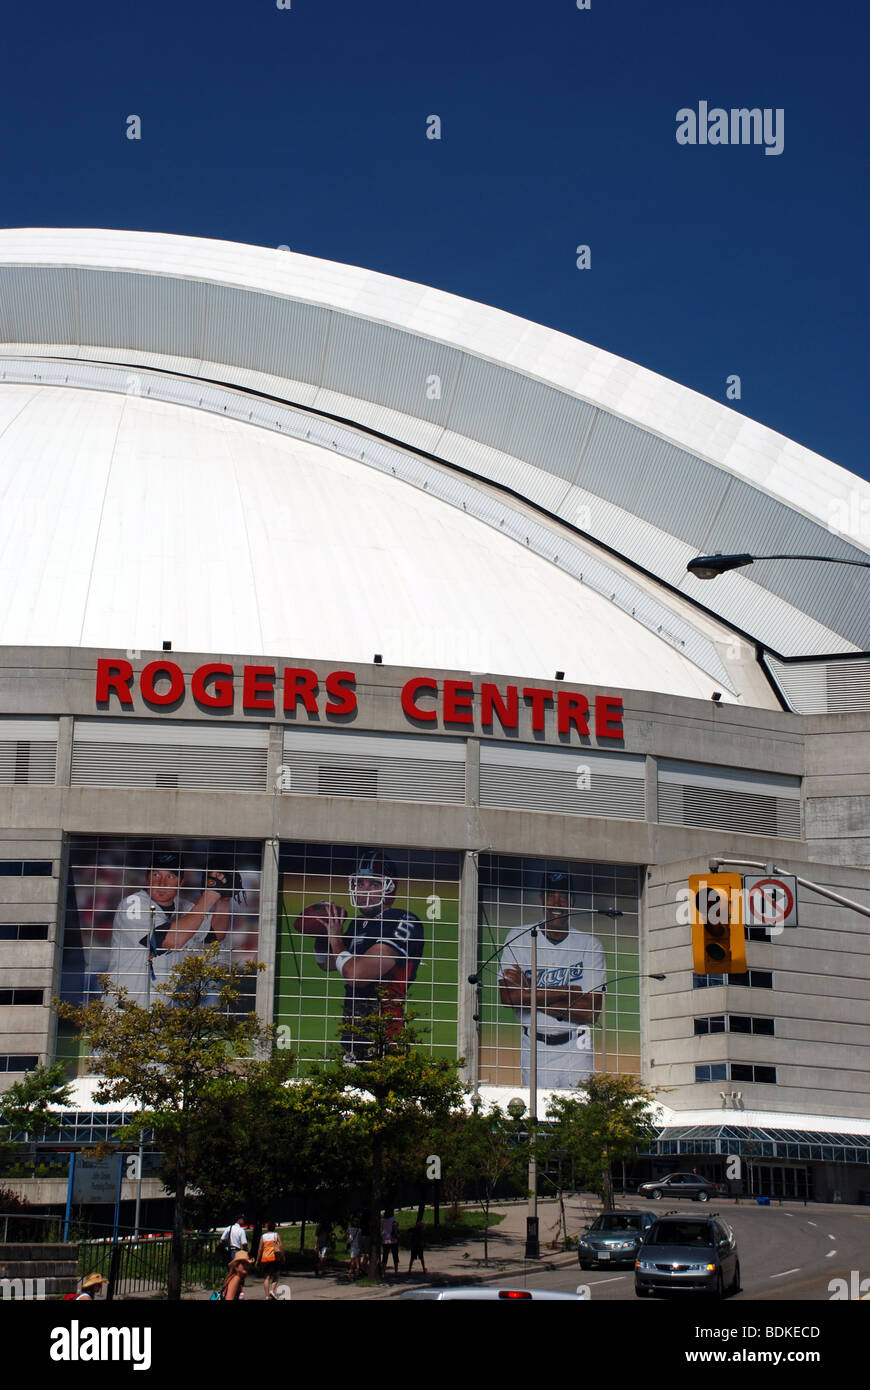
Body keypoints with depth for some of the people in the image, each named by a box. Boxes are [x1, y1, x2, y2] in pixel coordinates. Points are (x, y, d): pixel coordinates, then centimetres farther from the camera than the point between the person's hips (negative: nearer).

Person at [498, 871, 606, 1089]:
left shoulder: (590, 945, 0)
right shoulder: (519, 938, 2)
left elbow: (591, 1012, -9)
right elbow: (508, 995, -11)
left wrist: (529, 993, -11)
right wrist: (571, 991, -11)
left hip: (576, 1049, 0)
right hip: (535, 1047, 0)